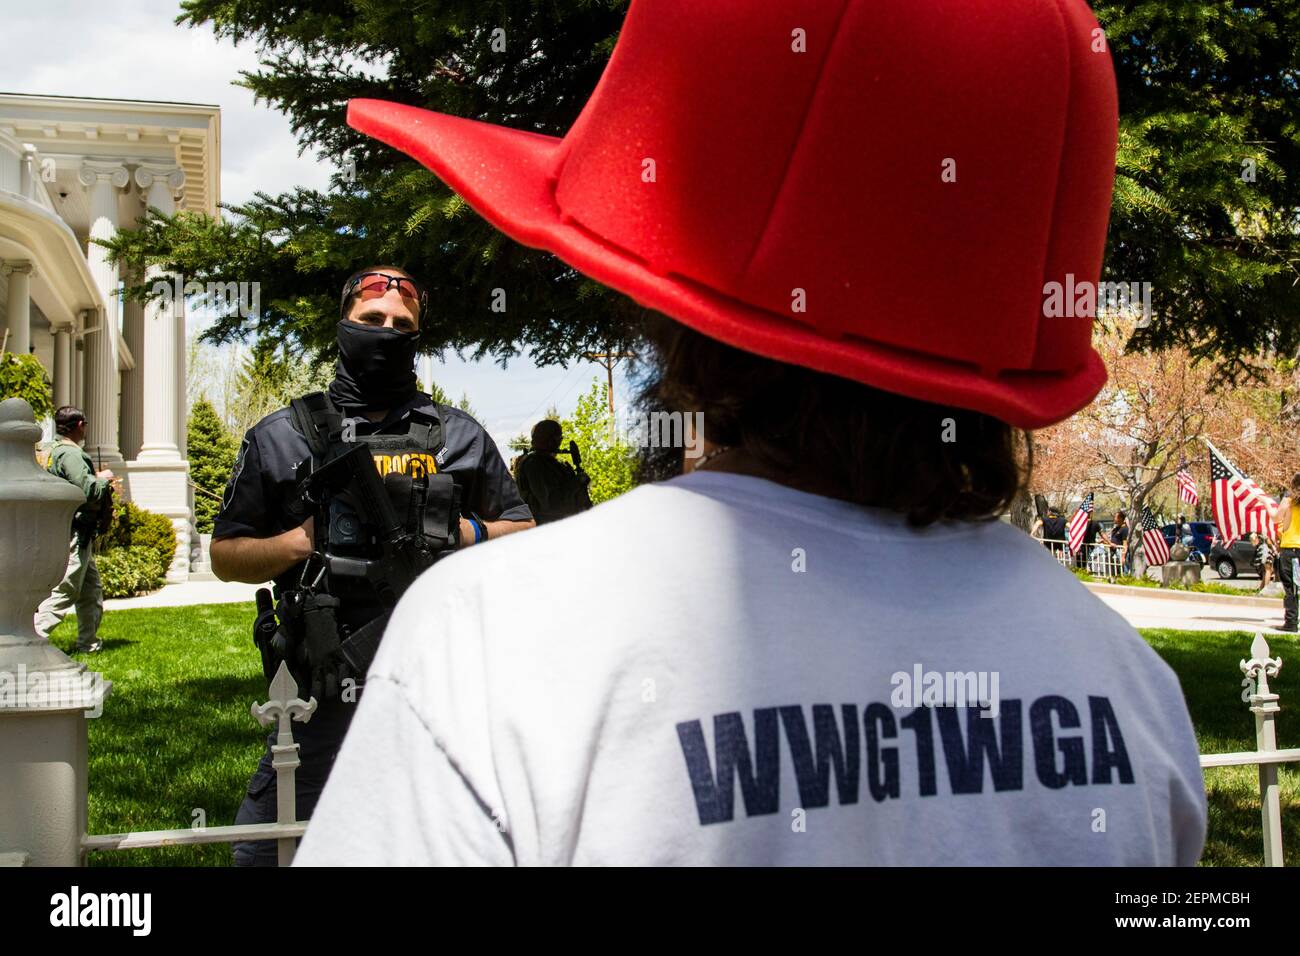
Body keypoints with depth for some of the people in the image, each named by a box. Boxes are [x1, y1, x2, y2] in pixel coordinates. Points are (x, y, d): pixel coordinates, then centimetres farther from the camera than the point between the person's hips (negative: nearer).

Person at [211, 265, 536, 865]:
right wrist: (302, 541, -8)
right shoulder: (281, 437, 9)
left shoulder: (460, 436, 12)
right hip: (326, 696, -1)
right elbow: (226, 557, 10)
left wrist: (464, 533, -6)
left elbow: (523, 538, 14)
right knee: (264, 851, 3)